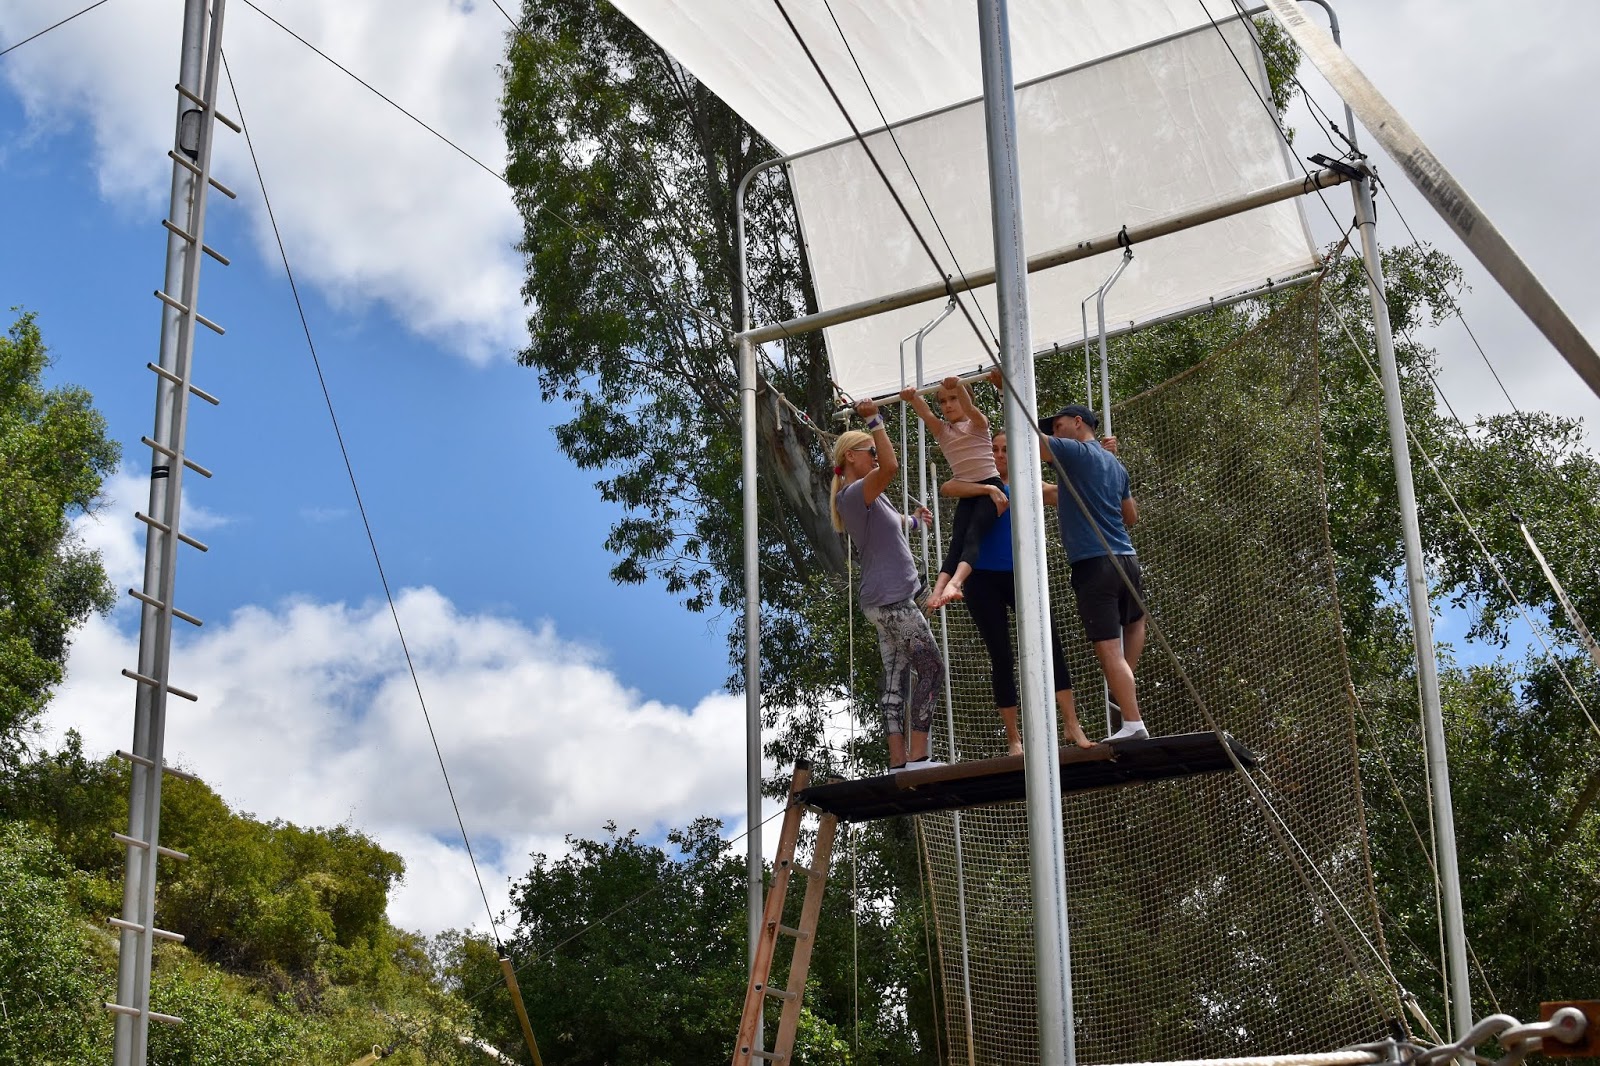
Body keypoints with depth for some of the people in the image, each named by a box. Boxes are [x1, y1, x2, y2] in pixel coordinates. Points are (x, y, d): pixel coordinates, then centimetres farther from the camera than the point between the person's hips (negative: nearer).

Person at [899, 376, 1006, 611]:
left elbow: (969, 408, -22)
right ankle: (938, 589, -34)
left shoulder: (978, 424, 2)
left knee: (972, 536, -25)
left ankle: (955, 582, -46)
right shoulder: (941, 430, 12)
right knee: (956, 542, -14)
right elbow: (925, 413, -9)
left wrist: (959, 386, -45)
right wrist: (913, 399, -32)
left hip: (990, 488, -4)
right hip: (965, 493, 4)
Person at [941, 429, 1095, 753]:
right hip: (984, 579, -2)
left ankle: (1071, 724, -15)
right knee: (1001, 657, 0)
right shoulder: (982, 483, 3)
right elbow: (946, 488, -17)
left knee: (1050, 642, -16)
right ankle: (1013, 738, 6)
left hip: (1019, 577, 2)